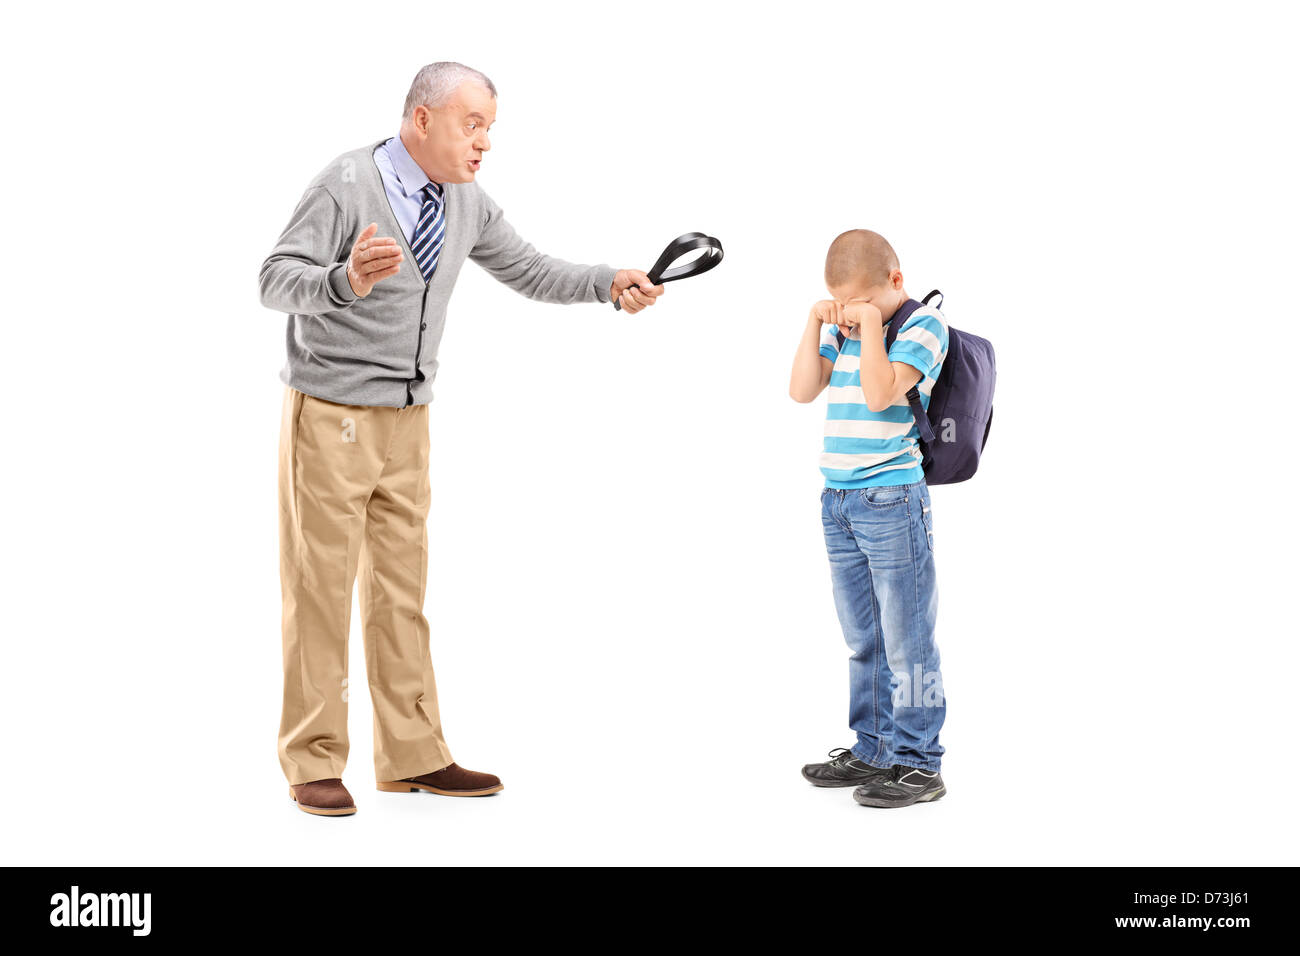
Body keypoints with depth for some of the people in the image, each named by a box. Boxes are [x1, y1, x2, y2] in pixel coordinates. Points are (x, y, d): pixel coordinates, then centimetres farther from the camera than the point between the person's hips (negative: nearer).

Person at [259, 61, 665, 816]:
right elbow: (276, 279, -21)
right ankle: (315, 763, 10)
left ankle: (413, 755, 19)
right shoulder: (347, 186, -15)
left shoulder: (466, 202, 4)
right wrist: (346, 279, -41)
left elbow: (528, 271, 13)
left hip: (408, 418, 7)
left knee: (401, 586, 11)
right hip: (331, 414, -7)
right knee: (322, 588, -1)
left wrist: (609, 283, -3)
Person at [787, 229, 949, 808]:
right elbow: (802, 390, 6)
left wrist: (870, 323, -16)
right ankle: (871, 750, 24)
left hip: (892, 500, -7)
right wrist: (816, 323, 0)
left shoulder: (924, 323, -7)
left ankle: (916, 764, 6)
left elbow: (880, 394, -20)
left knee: (906, 640, -1)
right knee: (863, 641, 15)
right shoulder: (842, 327, 13)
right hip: (838, 499, 7)